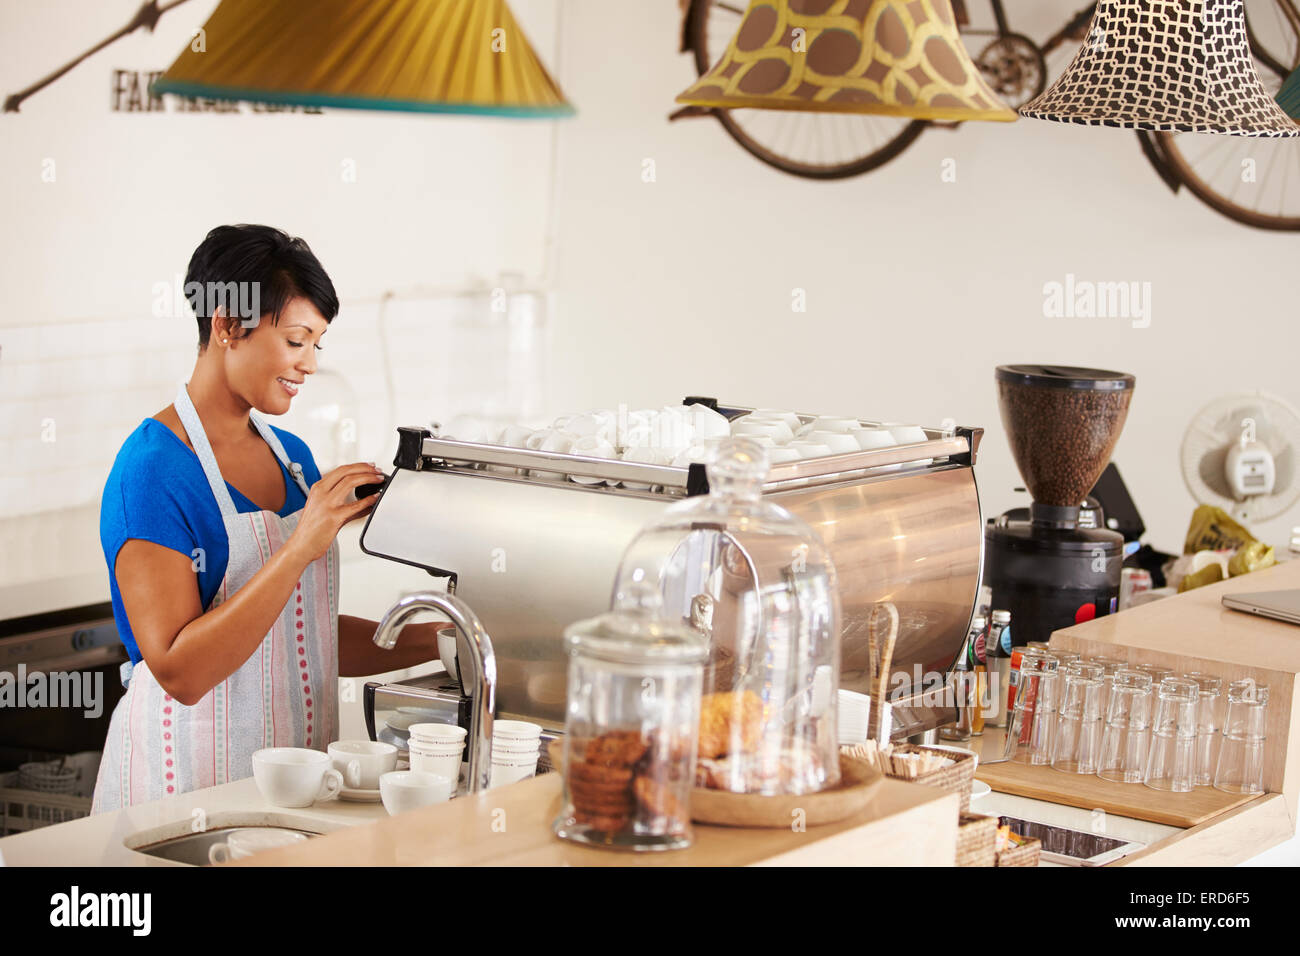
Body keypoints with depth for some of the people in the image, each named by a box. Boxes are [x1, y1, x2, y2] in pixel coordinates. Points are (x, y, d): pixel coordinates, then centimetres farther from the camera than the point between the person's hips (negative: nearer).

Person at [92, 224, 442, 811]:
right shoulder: (153, 468, -13)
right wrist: (301, 547, -24)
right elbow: (180, 672, -21)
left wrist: (439, 640, 3)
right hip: (187, 782, -6)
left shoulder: (292, 456, 10)